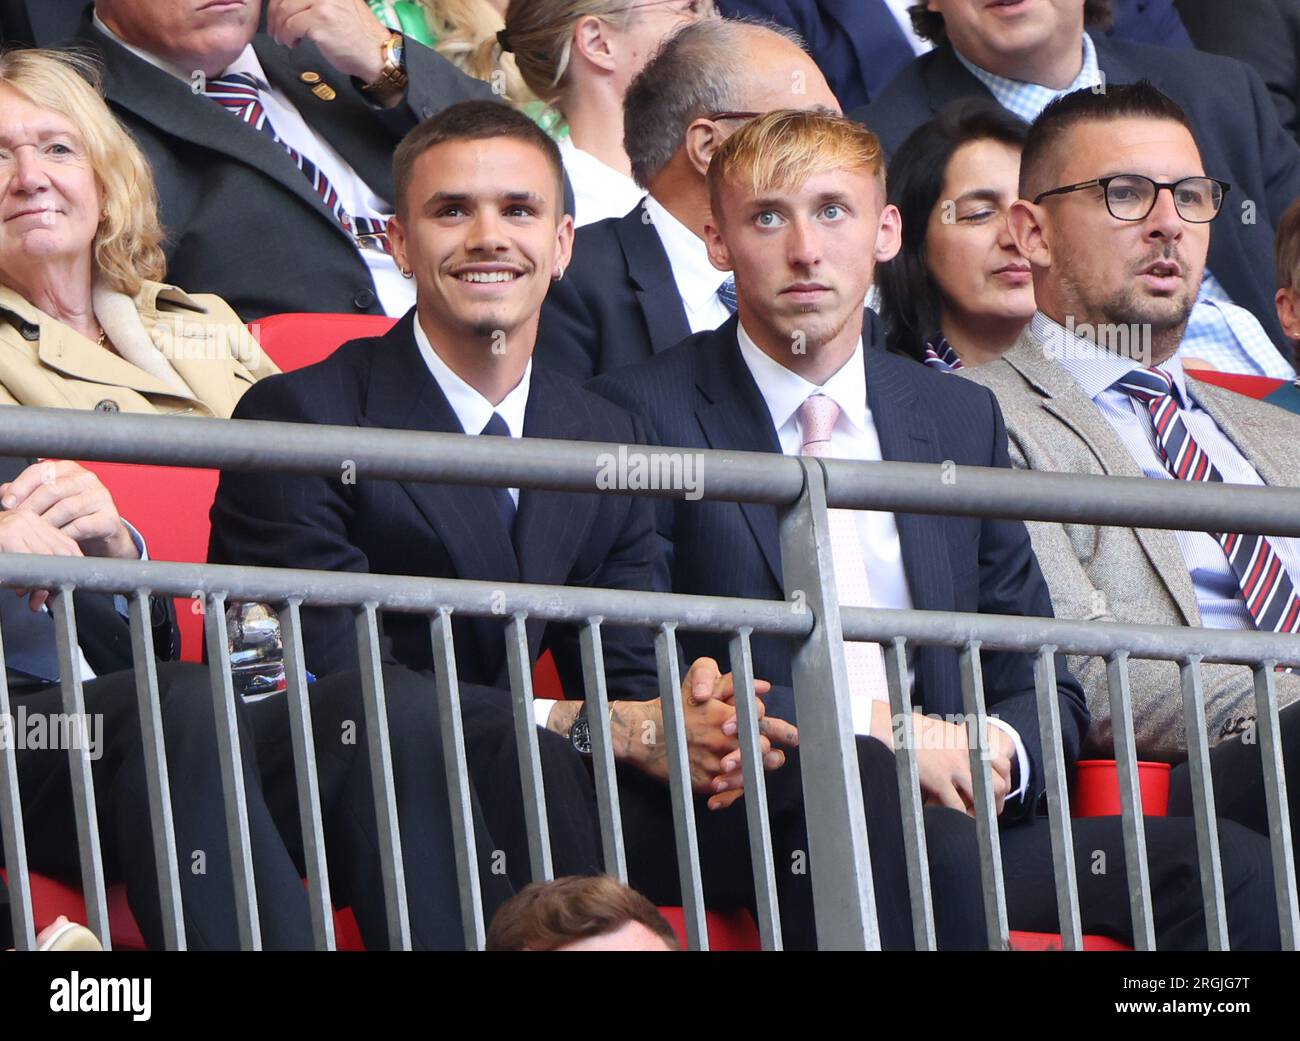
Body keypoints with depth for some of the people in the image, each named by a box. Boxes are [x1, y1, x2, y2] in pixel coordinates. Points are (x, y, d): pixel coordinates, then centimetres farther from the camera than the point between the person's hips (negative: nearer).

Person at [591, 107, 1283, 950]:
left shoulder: (963, 420, 20)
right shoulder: (646, 414, 5)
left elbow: (1047, 688, 21)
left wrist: (999, 751, -5)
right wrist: (871, 728, -12)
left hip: (961, 807, 4)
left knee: (1238, 874, -21)